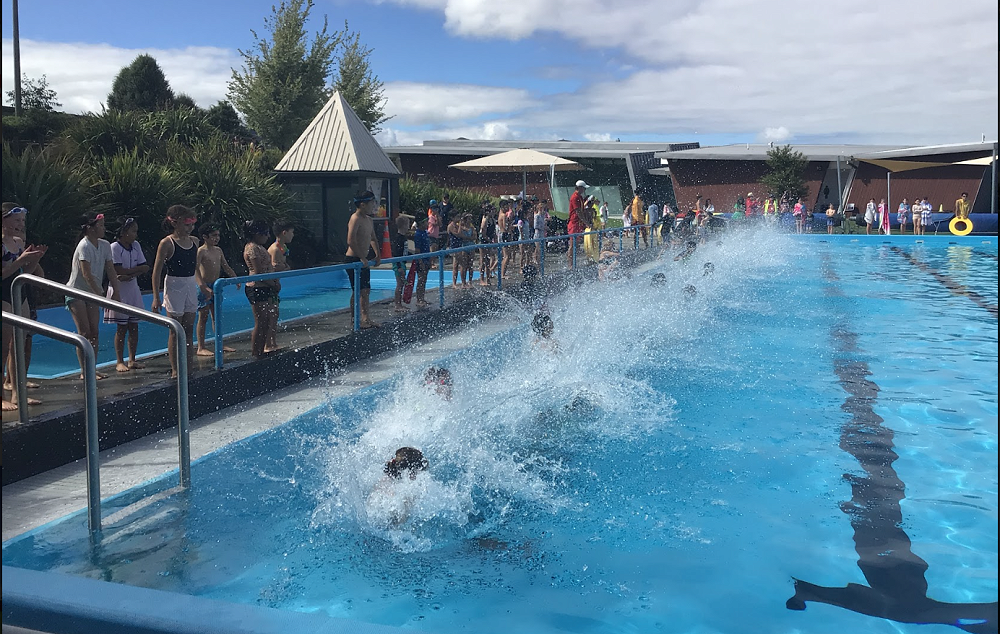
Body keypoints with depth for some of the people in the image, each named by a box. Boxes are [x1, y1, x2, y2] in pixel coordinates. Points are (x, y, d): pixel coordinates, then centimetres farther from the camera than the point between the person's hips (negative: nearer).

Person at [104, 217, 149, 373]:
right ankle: (119, 362, 5)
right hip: (119, 290, -5)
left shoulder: (136, 246, 9)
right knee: (121, 327, -3)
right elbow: (119, 271, -16)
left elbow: (145, 268, 2)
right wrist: (139, 269, -6)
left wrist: (129, 275, -14)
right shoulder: (114, 247, -9)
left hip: (133, 288, 5)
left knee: (134, 326, 5)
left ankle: (132, 360, 13)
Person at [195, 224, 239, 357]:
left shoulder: (218, 250, 10)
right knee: (203, 317, -3)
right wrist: (204, 287, -34)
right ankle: (201, 348, 1)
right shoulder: (201, 251, -13)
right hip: (204, 287, -7)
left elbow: (226, 267, 18)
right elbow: (196, 271, -24)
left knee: (217, 317, 12)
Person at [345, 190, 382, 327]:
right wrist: (362, 258, -22)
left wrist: (377, 255, 17)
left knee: (366, 290, 11)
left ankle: (366, 318, 18)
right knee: (358, 291, -7)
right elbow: (351, 241, -24)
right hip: (353, 259, -9)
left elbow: (373, 239, 26)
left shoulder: (369, 220, 13)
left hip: (363, 261, 9)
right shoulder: (355, 219, -16)